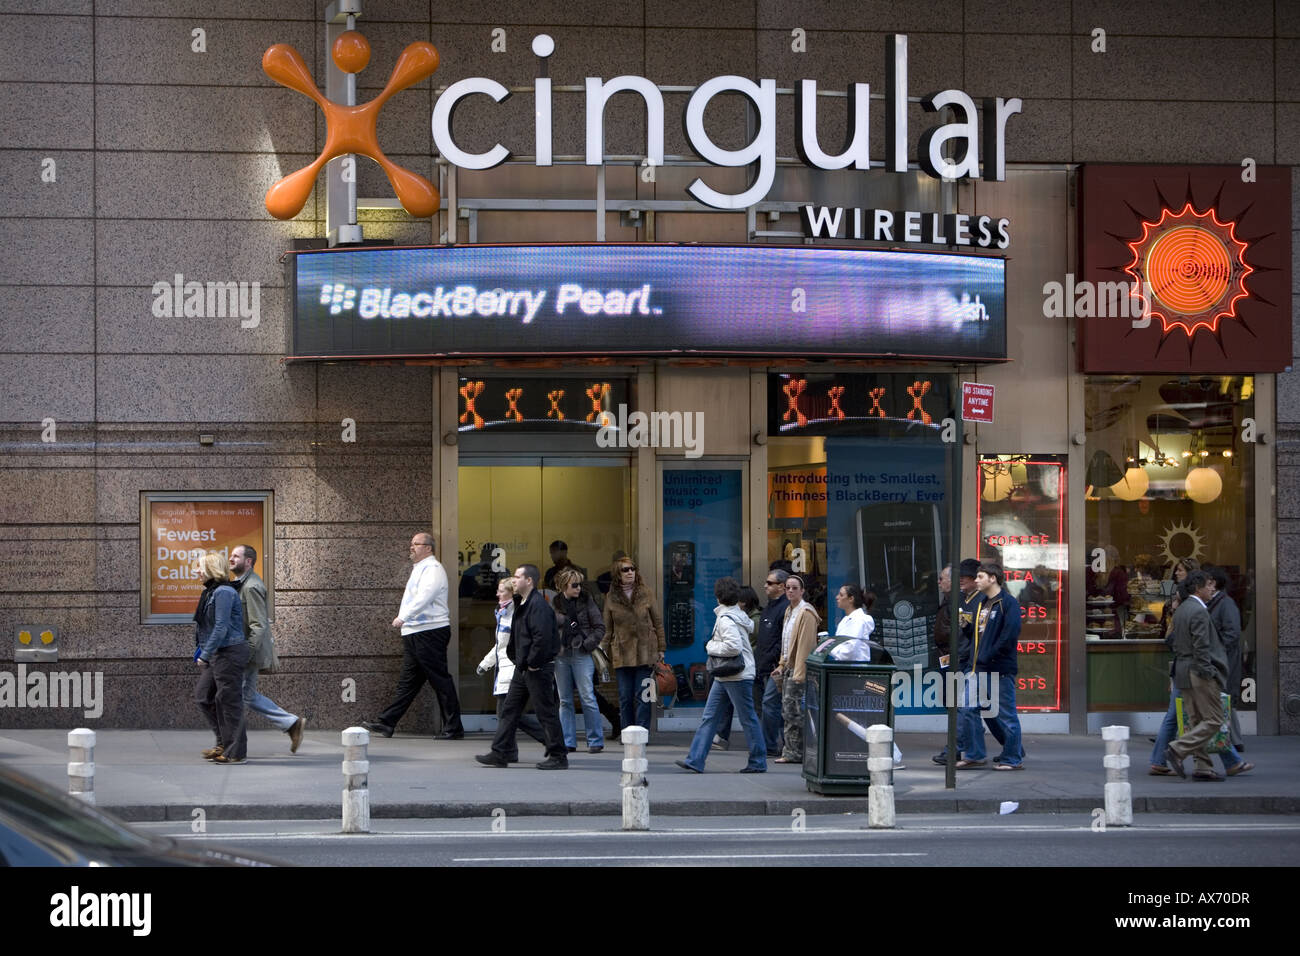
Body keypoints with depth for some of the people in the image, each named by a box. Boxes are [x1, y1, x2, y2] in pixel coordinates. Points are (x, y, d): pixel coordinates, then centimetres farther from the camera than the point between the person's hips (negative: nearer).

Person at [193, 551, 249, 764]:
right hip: (216, 654, 10)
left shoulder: (224, 592, -17)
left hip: (230, 652, -10)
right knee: (203, 695, 12)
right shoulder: (210, 591, 14)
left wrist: (205, 655, -18)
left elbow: (221, 628, -21)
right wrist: (202, 650, 17)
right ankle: (224, 743, 20)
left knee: (229, 700, -5)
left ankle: (235, 752, 2)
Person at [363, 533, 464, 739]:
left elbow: (424, 597, -25)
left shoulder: (432, 569, -11)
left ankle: (453, 728, -3)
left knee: (440, 680, -6)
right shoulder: (420, 569, 21)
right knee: (407, 681, 9)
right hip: (414, 633, 10)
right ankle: (386, 723, 9)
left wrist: (403, 617, -30)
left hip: (430, 632, -10)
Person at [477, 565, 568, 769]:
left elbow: (542, 637, -26)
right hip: (522, 668, 10)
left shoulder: (538, 605, -18)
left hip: (538, 669, -10)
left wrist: (533, 663, -20)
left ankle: (558, 757, 3)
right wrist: (518, 661, 16)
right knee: (509, 710, 11)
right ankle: (500, 754, 15)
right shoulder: (521, 604, 15)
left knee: (546, 713, -4)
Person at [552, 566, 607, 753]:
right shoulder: (554, 604, 7)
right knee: (565, 700, 6)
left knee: (587, 698, -6)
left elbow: (600, 627, 1)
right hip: (561, 655, 3)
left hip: (581, 654, -3)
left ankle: (595, 740, 0)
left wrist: (586, 645, -8)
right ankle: (568, 742, 11)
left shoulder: (587, 601, 1)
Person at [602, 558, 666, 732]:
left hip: (645, 652, -1)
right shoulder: (611, 598, 5)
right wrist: (607, 654, 7)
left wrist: (661, 648, 4)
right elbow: (608, 629, 9)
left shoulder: (646, 594, 4)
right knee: (625, 697, 3)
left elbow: (658, 621, 7)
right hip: (622, 655, 1)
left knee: (642, 697, -3)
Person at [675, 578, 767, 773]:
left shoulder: (726, 620, -18)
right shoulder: (739, 615, 11)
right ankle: (695, 761, 4)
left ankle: (758, 763, 8)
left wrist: (712, 647, -13)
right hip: (724, 677, 10)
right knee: (709, 717, 6)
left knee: (748, 719, 0)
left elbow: (734, 646, -29)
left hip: (738, 677, -10)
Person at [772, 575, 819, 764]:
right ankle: (791, 752, 13)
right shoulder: (789, 611, 17)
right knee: (788, 712, 9)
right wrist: (782, 665, 17)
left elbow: (805, 645, -17)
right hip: (789, 668, 9)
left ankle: (794, 753, -5)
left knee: (793, 712, -9)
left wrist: (799, 674, -20)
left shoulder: (806, 613, -12)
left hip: (799, 669, -9)